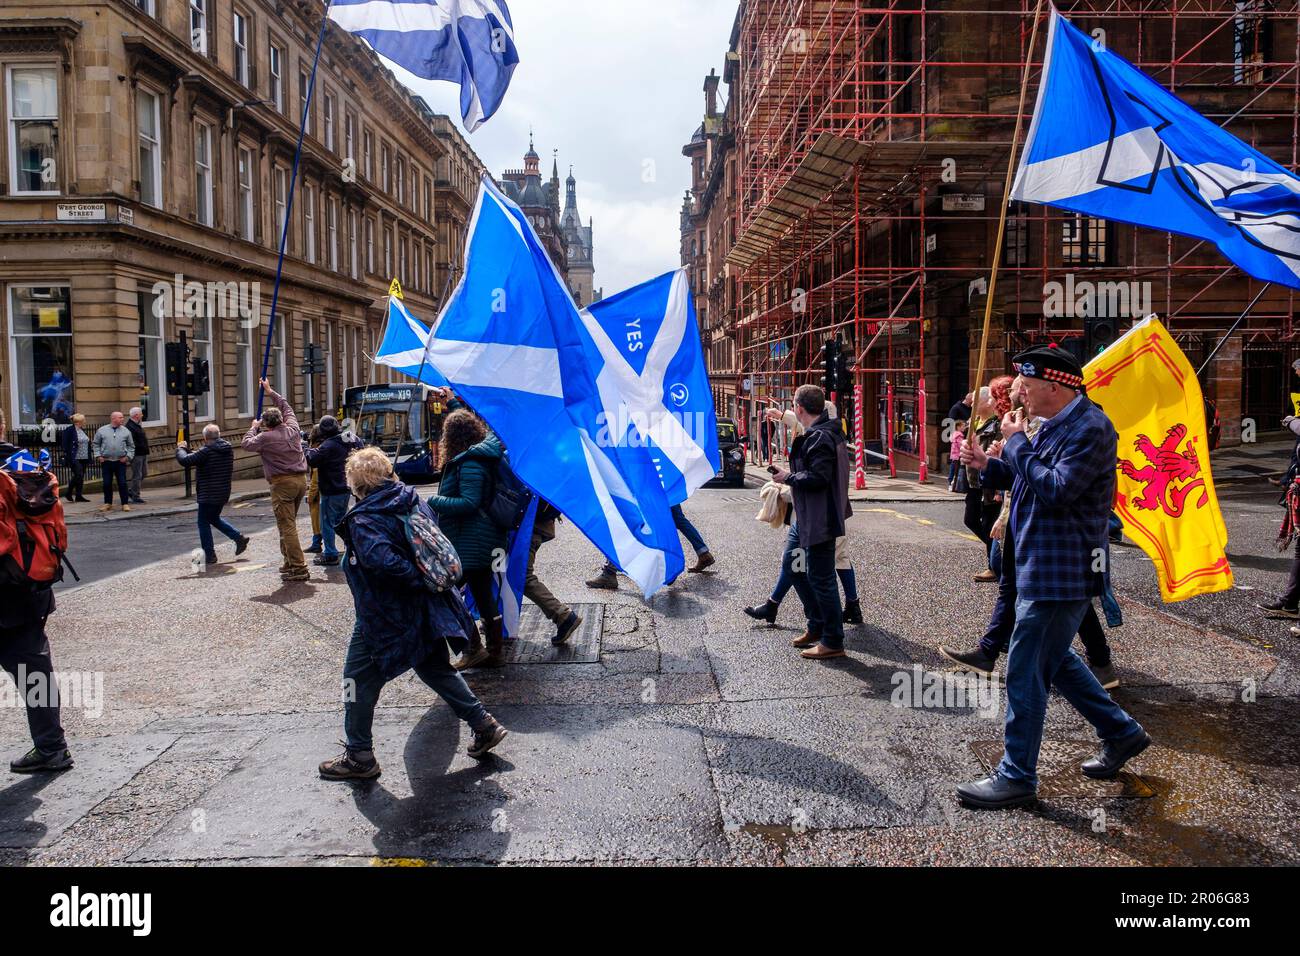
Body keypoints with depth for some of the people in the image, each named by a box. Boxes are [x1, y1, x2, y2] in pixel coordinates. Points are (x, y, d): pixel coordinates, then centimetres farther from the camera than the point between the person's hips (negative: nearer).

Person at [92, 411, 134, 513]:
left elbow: (131, 446, 11)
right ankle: (108, 503, 17)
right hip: (106, 462, 0)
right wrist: (98, 456, 2)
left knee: (122, 483, -3)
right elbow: (96, 444, 11)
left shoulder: (126, 431, 6)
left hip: (120, 462, 0)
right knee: (107, 483, 6)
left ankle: (125, 503, 2)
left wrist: (128, 456, -1)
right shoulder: (102, 430, 4)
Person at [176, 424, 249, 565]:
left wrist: (180, 448, 1)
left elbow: (185, 461, -20)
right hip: (223, 493, 8)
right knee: (214, 518, 25)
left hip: (208, 495, -8)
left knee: (204, 523, 5)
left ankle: (209, 555, 8)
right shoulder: (228, 449, 5)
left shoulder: (207, 451, -19)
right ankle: (239, 538, 17)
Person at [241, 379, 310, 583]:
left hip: (282, 483, -7)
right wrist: (270, 392, 34)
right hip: (301, 480, 7)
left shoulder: (265, 437, -9)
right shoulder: (292, 428, 7)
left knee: (287, 526, -7)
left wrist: (254, 427, 22)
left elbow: (246, 444, 8)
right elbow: (286, 407, 24)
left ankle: (299, 568, -12)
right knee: (289, 523, 18)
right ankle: (290, 562, 22)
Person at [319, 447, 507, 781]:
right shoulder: (414, 501, 2)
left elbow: (383, 561, -35)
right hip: (425, 614, 8)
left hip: (384, 619, -7)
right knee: (437, 669, 23)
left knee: (359, 680, 9)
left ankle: (359, 756, 19)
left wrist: (419, 579, -23)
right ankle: (483, 724, 26)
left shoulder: (364, 520, -20)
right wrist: (428, 578, 11)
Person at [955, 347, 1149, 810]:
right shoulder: (1055, 425, 14)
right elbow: (1033, 481, 20)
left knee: (1025, 672, -4)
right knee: (1053, 659, 22)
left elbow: (1057, 490, -26)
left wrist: (1016, 444, -17)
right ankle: (1121, 733, 36)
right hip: (1043, 565, 11)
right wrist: (988, 465, 4)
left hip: (1061, 572, -11)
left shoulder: (1090, 428, -18)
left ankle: (1016, 776, 8)